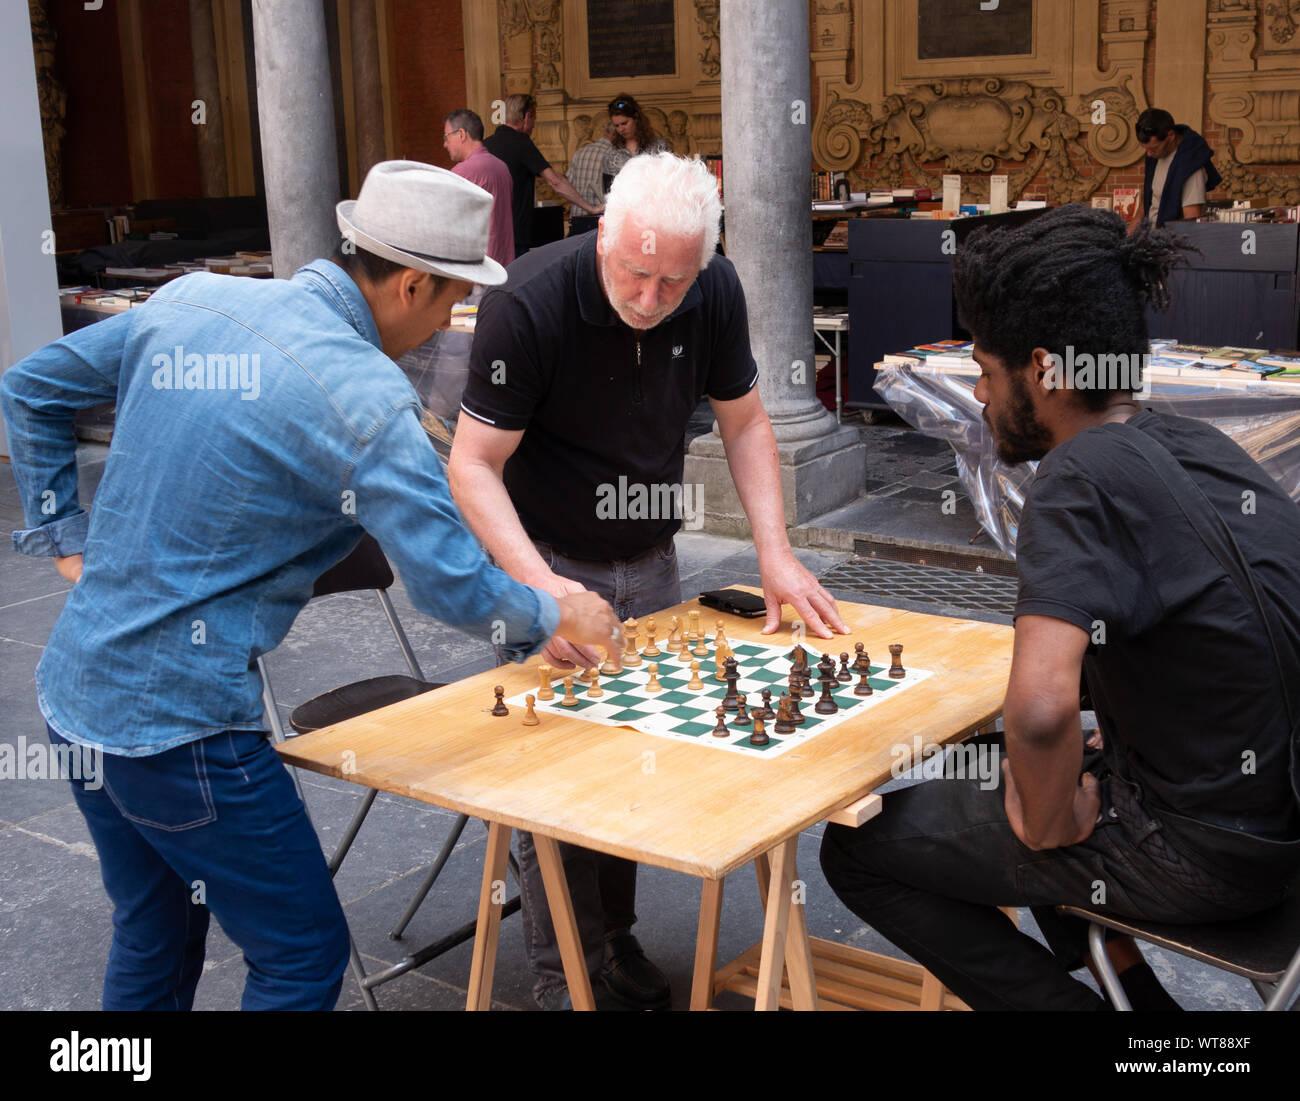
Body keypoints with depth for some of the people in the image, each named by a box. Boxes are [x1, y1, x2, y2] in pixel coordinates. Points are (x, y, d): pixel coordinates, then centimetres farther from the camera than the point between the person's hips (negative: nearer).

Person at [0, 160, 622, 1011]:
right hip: (179, 720, -8)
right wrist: (557, 618, 2)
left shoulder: (190, 300, 3)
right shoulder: (367, 400, -19)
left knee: (155, 941, 25)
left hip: (75, 691, 9)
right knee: (305, 955, 7)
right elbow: (452, 585, -17)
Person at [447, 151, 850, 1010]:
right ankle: (558, 967, 15)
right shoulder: (531, 303, -26)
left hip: (650, 563, 4)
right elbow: (473, 465, -23)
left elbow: (744, 424, 2)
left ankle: (615, 936, 27)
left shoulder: (715, 293, -11)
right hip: (545, 562, -4)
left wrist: (775, 552, -10)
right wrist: (539, 585, -37)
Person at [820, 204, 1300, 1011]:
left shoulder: (1087, 474, -22)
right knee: (994, 762, 31)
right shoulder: (1197, 444, 5)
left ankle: (1065, 999, 6)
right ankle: (1127, 978, 28)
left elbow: (1041, 707, -35)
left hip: (1199, 854, -9)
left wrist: (1050, 822, -15)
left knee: (857, 848, 2)